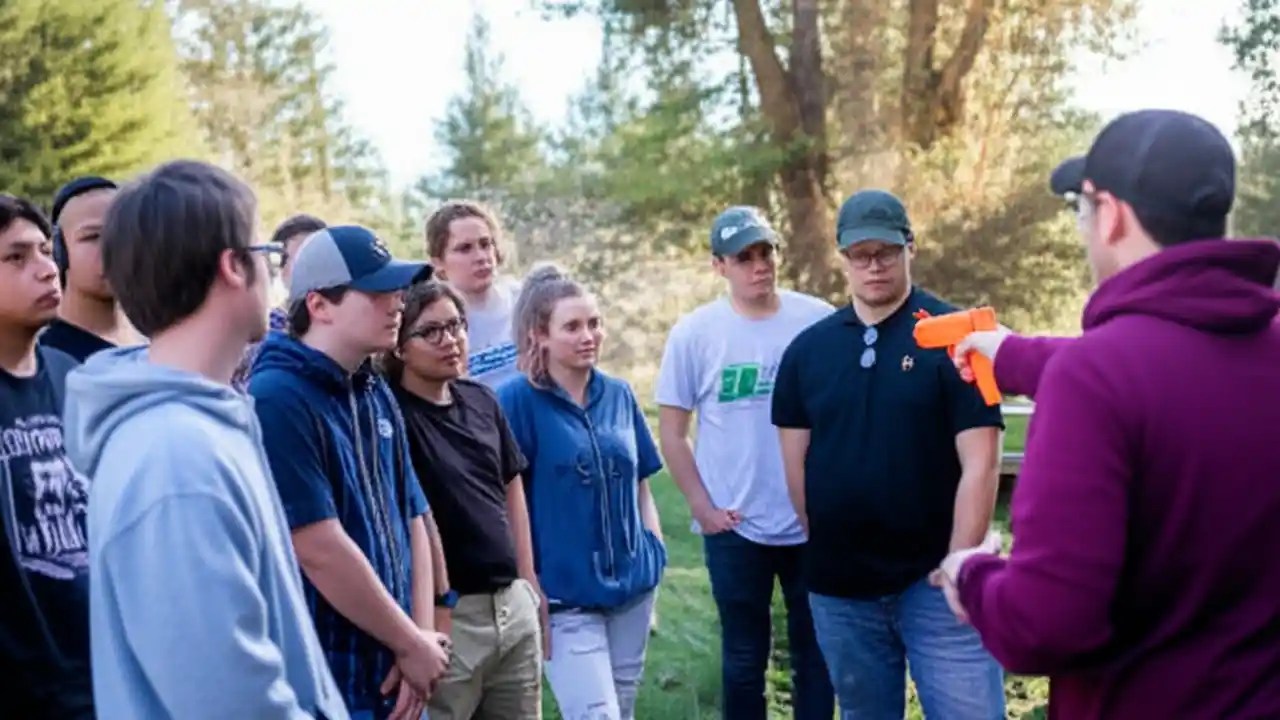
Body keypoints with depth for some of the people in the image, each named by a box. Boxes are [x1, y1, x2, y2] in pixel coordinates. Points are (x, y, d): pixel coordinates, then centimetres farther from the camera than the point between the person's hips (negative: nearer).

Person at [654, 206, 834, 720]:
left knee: (816, 653, 14)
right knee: (743, 658, 14)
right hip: (734, 526, -1)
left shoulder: (819, 320, -3)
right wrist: (702, 506, -5)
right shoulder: (694, 333, -5)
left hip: (815, 521, 1)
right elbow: (671, 431, 0)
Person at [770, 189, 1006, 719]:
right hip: (838, 587, 4)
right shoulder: (807, 348, 5)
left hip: (932, 580, -4)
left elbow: (979, 463, -10)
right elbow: (796, 461, 9)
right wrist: (829, 551, 7)